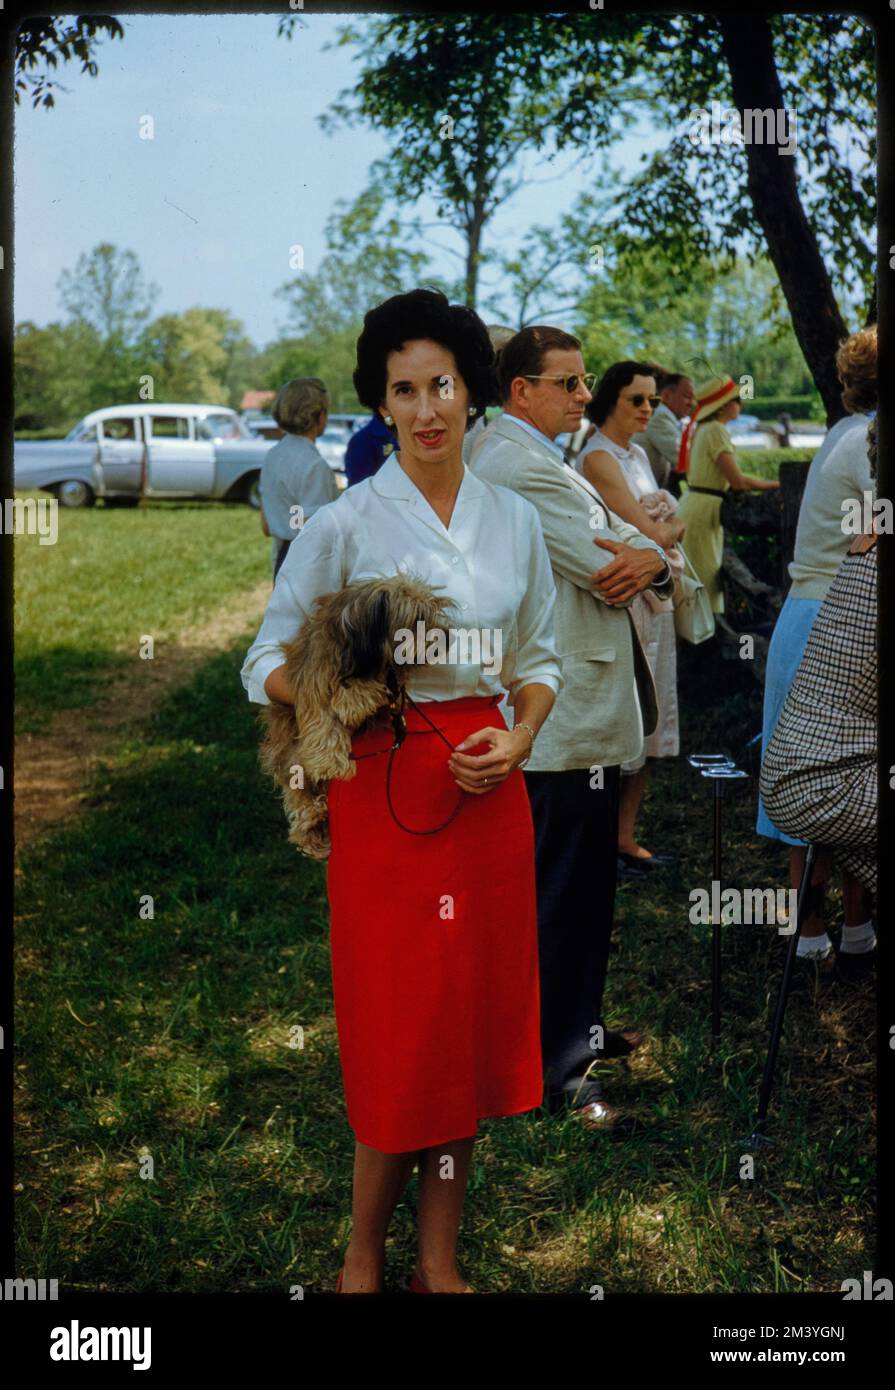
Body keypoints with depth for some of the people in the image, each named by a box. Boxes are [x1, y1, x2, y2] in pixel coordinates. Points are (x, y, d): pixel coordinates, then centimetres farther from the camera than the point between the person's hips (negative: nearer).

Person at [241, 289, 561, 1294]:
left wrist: (516, 738, -3)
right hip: (386, 785, -4)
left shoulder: (515, 520, 8)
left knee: (474, 1022, 8)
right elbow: (267, 665, -3)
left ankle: (439, 1261, 23)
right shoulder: (344, 524, -5)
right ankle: (364, 1258, 21)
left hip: (490, 786, 4)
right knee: (402, 1031, 0)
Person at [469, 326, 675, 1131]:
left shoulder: (541, 460, 17)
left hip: (582, 709, 11)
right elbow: (610, 569, -20)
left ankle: (577, 1027, 33)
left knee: (588, 886, 19)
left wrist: (648, 559, -12)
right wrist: (641, 552, 2)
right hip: (564, 722, -11)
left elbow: (629, 560, 11)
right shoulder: (518, 467, -17)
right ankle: (554, 1066, 7)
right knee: (560, 894, -3)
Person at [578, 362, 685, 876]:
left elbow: (667, 529, 16)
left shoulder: (638, 455, 16)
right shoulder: (598, 458, -12)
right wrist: (673, 526, 3)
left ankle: (626, 838, 18)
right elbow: (651, 533, -16)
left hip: (655, 601, 9)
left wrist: (662, 528, -5)